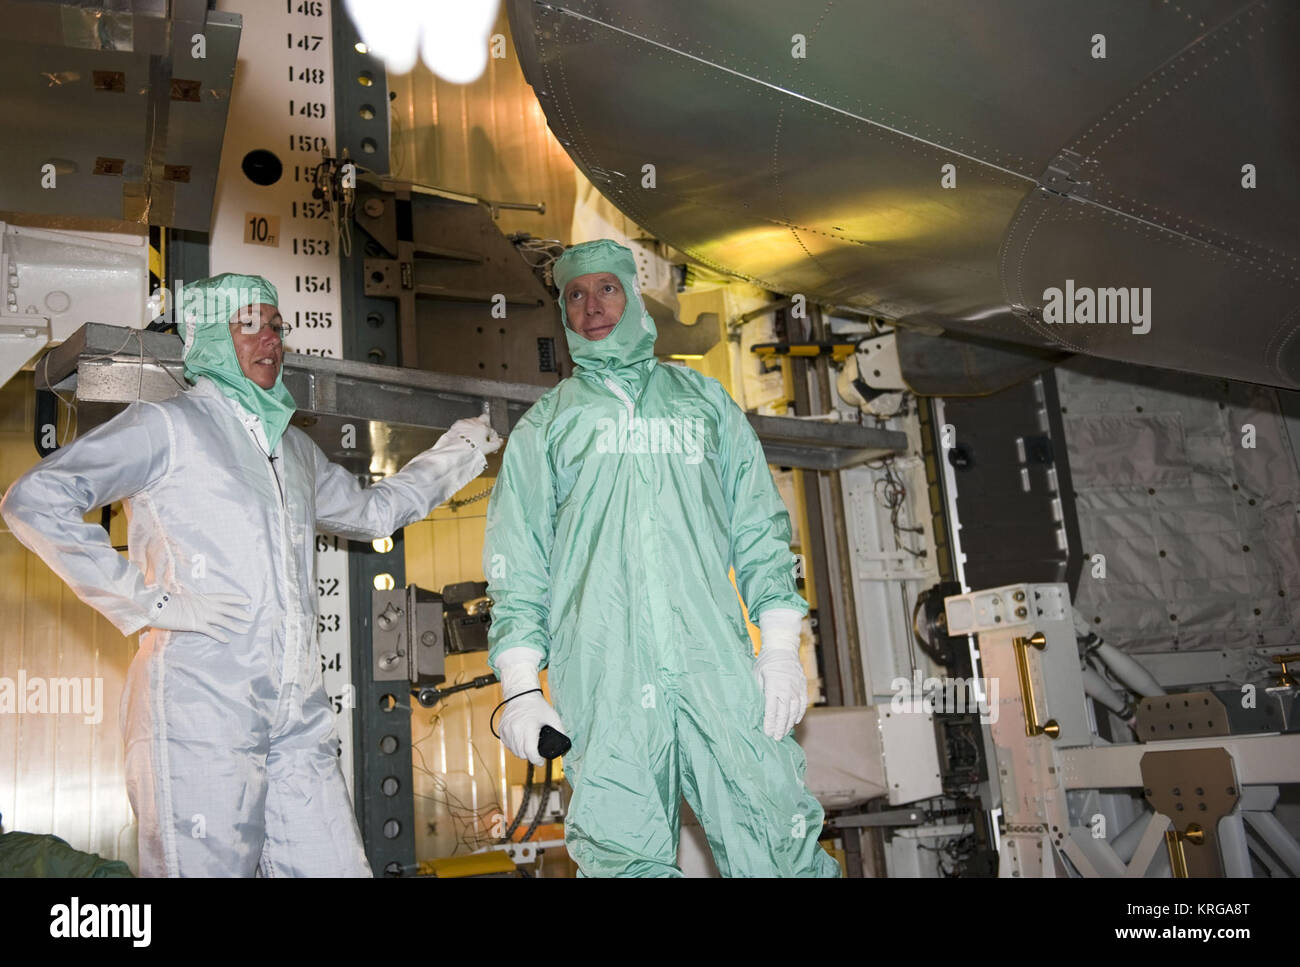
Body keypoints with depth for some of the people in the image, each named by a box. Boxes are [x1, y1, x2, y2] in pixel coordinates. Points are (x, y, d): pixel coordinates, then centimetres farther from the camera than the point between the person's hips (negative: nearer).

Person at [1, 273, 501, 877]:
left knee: (335, 866, 3)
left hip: (298, 714, 6)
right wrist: (148, 601, -10)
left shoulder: (293, 448, 22)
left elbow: (371, 511, 37)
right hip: (200, 708, -6)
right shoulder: (166, 426, 1)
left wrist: (452, 455, 34)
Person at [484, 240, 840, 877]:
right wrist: (521, 688, 1)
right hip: (602, 679, 0)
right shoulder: (545, 425, 18)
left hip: (719, 663, 1)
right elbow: (516, 563, 11)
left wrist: (781, 647, 4)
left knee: (780, 845, -6)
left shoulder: (702, 398, 21)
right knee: (626, 857, -4)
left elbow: (760, 528, 15)